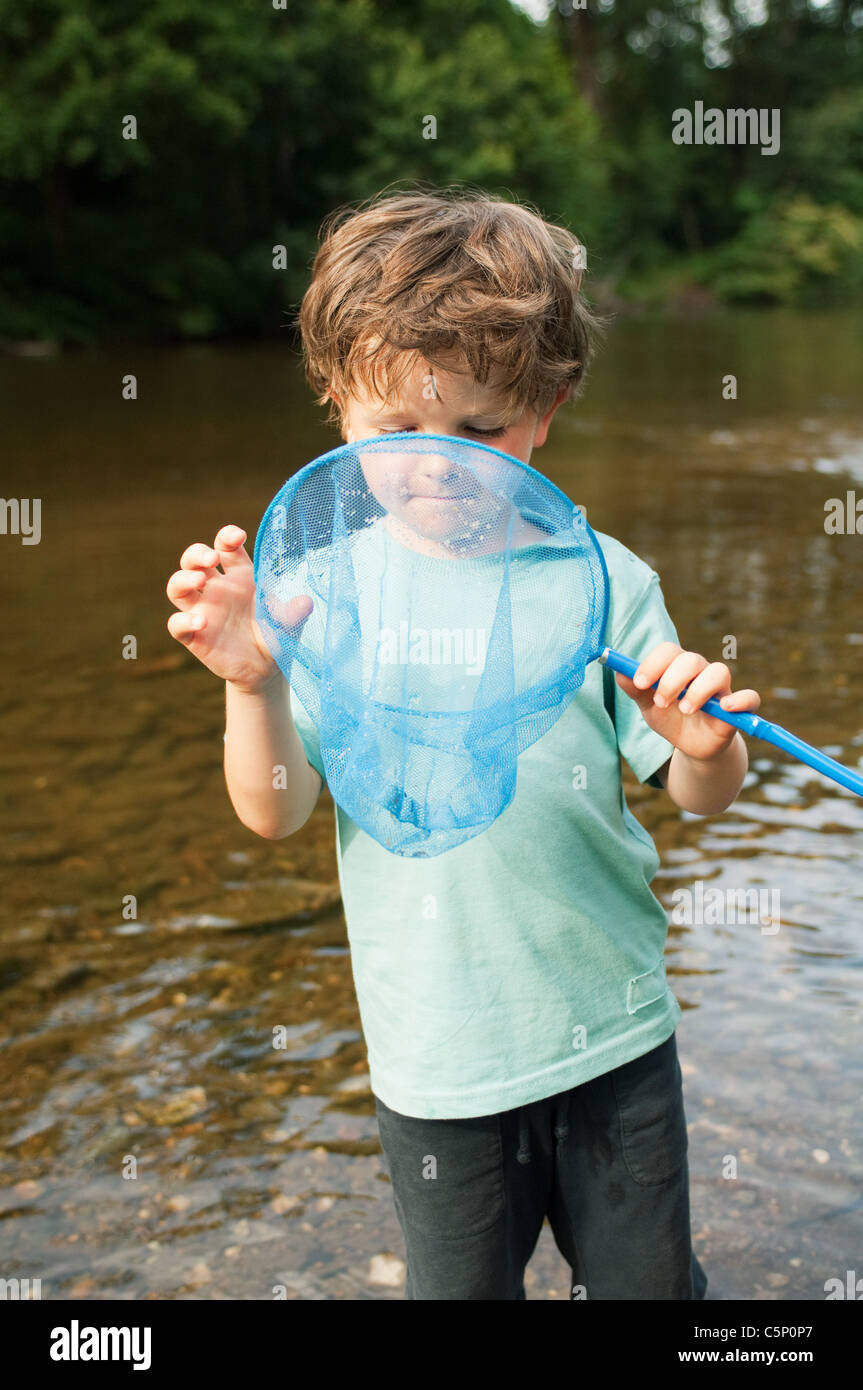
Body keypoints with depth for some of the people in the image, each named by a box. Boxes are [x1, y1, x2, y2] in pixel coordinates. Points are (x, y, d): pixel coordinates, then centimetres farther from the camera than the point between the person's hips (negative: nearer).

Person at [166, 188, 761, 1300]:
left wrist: (706, 748, -25)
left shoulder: (601, 580, -8)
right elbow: (274, 814, -10)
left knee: (645, 1285, 20)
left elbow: (699, 798, -2)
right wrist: (253, 684, -28)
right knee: (460, 1288, 19)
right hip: (435, 1066, 0)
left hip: (615, 1036, 1)